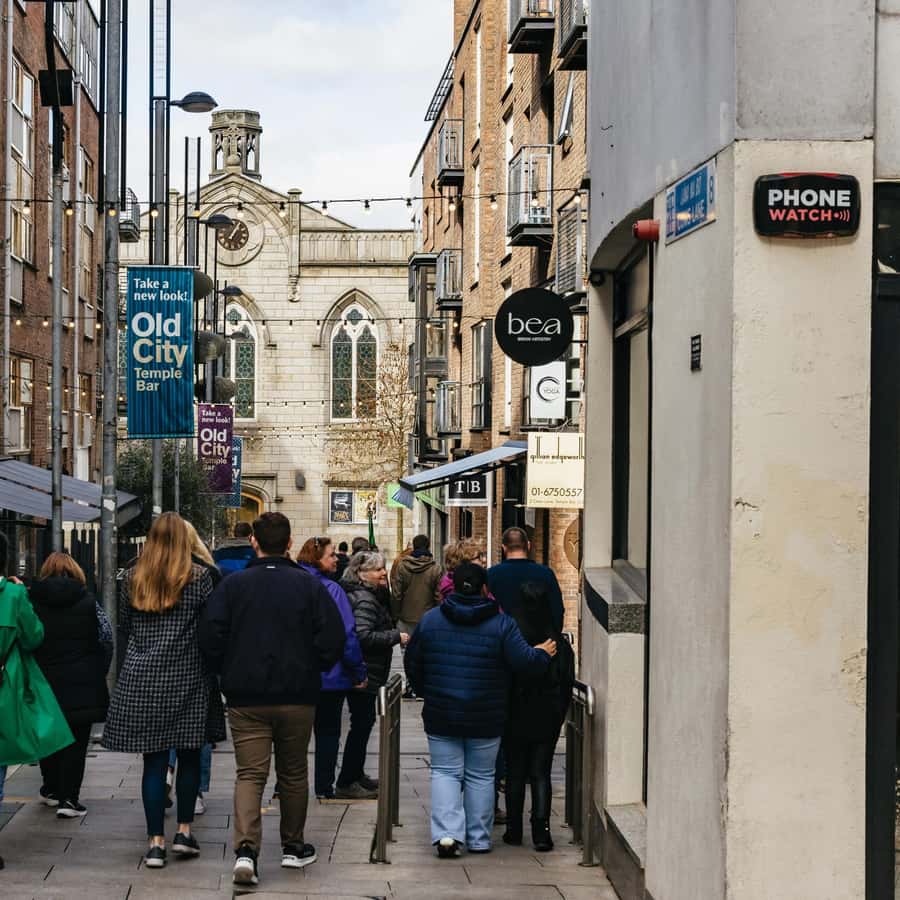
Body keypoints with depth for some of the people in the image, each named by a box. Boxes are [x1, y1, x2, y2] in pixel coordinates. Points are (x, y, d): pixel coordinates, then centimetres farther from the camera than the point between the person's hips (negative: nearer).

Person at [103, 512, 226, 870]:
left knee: (153, 760, 3)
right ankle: (184, 831, 13)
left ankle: (156, 841, 2)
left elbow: (124, 626, 12)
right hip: (187, 679, -2)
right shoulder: (199, 578, -5)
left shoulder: (133, 579, 4)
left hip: (141, 679, 2)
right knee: (189, 757, 12)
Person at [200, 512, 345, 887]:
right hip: (298, 696, 1)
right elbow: (333, 639, -6)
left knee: (250, 774, -1)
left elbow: (210, 636, -6)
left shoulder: (233, 584, -3)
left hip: (246, 697, 0)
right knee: (293, 773, 15)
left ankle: (246, 849, -18)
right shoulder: (310, 585, -3)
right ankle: (293, 847, 26)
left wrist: (230, 673, 10)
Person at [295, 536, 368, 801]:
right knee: (328, 731, 7)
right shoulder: (331, 589, -16)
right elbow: (347, 634, -18)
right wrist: (359, 672, -10)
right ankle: (324, 787, 10)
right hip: (331, 675, -5)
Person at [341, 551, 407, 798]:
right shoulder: (364, 600, -19)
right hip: (365, 673, -11)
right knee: (363, 722, -4)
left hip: (364, 673, 11)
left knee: (363, 722, 18)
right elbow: (363, 636, -29)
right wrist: (396, 637, -21)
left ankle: (356, 775, 30)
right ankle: (346, 783, 2)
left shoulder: (372, 596, 15)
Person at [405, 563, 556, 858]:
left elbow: (412, 664, 8)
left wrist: (426, 692, 23)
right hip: (486, 719, -1)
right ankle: (479, 839, 14)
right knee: (480, 776, 11)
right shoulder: (501, 624, -6)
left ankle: (447, 832, -11)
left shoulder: (429, 620, 1)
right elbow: (524, 661, -10)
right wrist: (543, 654, 11)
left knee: (445, 772, 7)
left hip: (441, 716, 1)